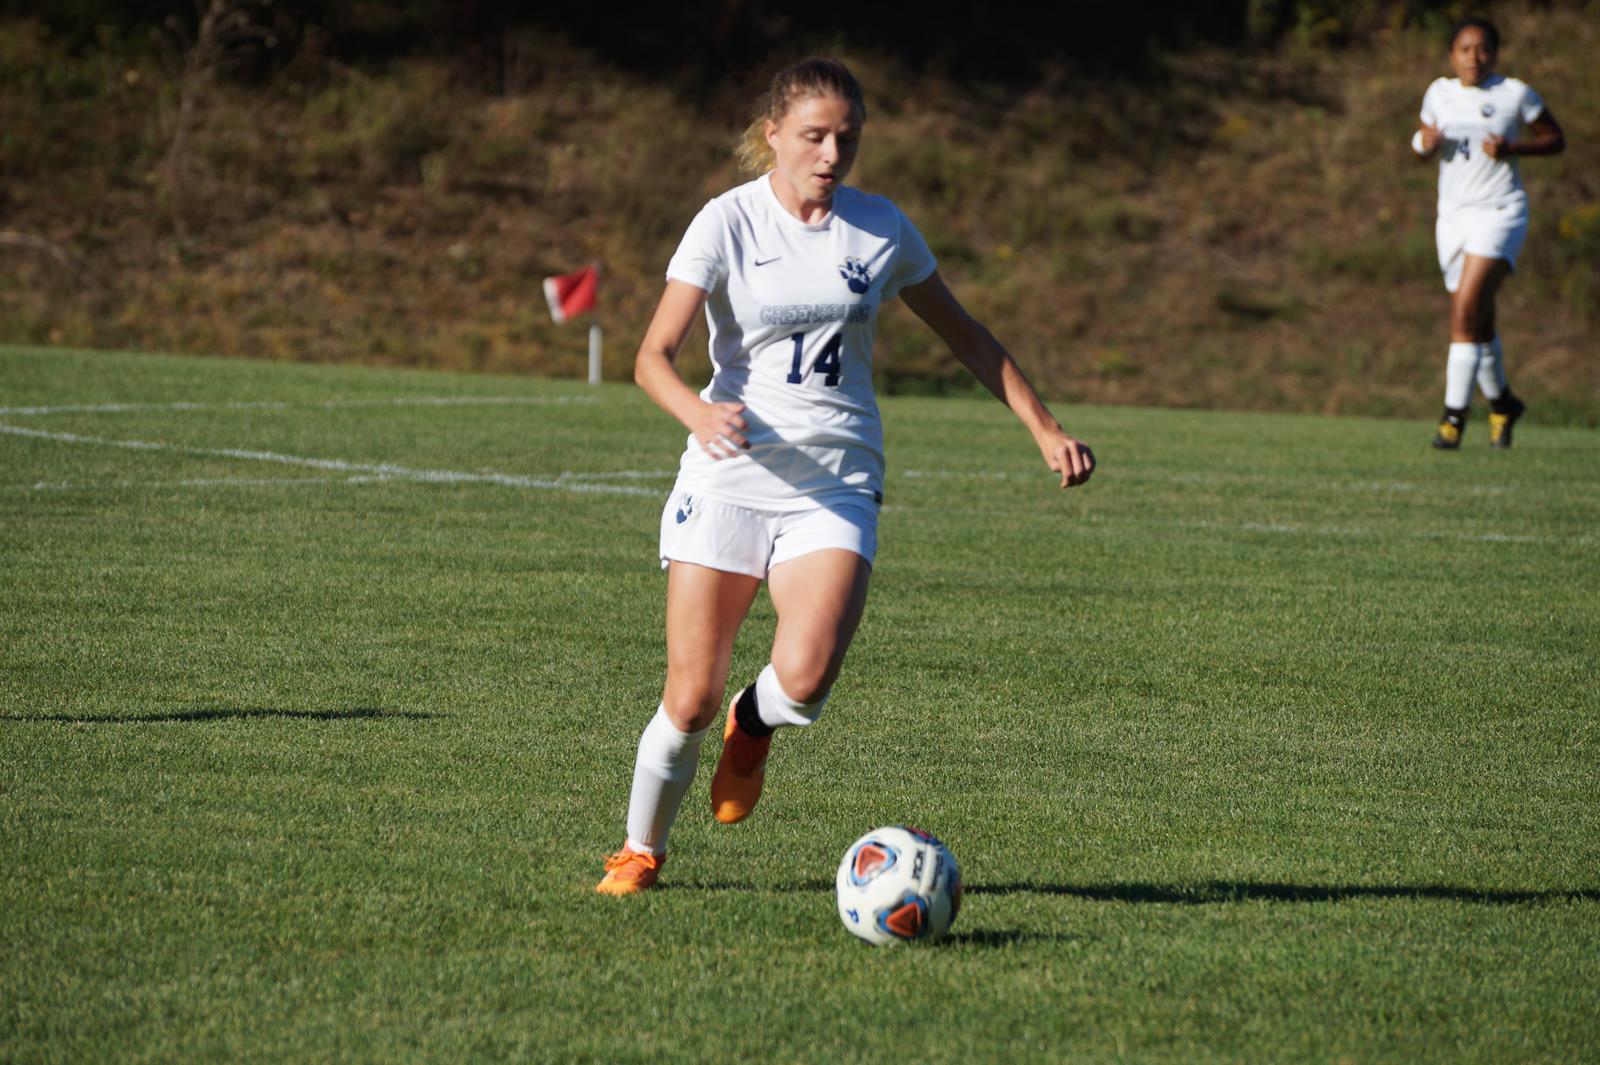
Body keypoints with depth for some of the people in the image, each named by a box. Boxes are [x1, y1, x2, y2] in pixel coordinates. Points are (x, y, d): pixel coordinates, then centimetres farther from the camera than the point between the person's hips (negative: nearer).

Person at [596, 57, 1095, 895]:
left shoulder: (879, 228, 5)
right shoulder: (729, 222, -4)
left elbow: (965, 335, 19)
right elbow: (653, 356, -12)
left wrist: (1045, 431, 15)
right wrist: (698, 414, -33)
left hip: (836, 488, 1)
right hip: (730, 479, -1)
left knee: (804, 680, -22)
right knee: (691, 699, -4)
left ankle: (755, 724, 15)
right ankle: (639, 851, 23)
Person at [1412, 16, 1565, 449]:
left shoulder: (1515, 94, -4)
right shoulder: (1439, 93, 8)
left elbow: (1555, 138, 4)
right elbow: (1421, 143, 20)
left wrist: (1511, 147, -14)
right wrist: (1426, 143, -5)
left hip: (1500, 213, -5)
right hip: (1453, 215, 5)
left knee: (1467, 308, -20)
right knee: (1478, 324, 12)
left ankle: (1454, 415, -19)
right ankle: (1501, 402, 35)